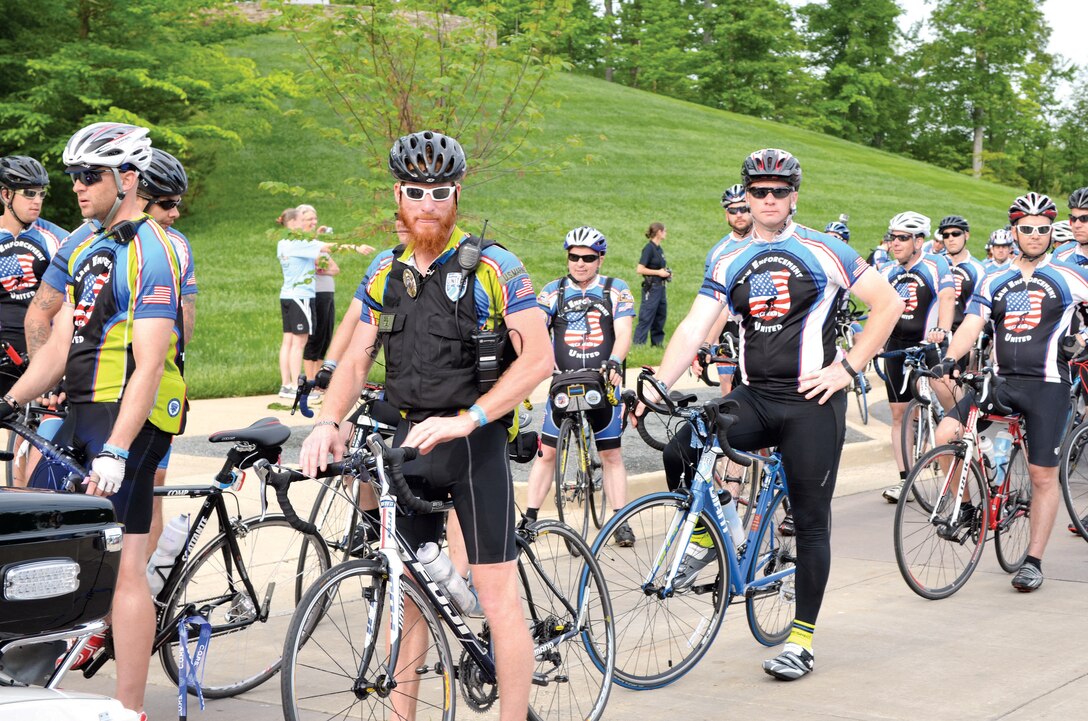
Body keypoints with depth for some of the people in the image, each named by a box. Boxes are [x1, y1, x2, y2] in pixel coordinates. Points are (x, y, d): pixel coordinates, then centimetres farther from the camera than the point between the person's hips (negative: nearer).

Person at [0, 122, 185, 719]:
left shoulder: (150, 253, -13)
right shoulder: (85, 250, 16)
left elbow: (148, 366, -20)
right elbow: (62, 342, 17)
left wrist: (117, 450, -26)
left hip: (128, 420, -9)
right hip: (81, 415, 9)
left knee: (123, 567, -9)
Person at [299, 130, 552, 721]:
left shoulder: (494, 267, -8)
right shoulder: (385, 272, 8)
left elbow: (537, 359, -14)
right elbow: (356, 358, 11)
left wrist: (465, 419, -22)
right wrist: (328, 423, -8)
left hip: (475, 445, -5)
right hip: (409, 444, 5)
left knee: (498, 599, -5)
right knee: (405, 595, 8)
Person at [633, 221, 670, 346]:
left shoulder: (659, 249, 13)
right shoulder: (649, 248, -12)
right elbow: (640, 269, -18)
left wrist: (666, 272, 7)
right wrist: (658, 272, -15)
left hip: (660, 287, 9)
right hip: (651, 287, -9)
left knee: (660, 316, 12)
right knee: (646, 318, -8)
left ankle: (657, 343, 20)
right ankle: (638, 343, -5)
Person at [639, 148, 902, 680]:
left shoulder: (823, 251, -2)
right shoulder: (729, 261, 8)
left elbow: (889, 303, 0)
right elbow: (693, 328, 0)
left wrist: (847, 367, -7)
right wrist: (657, 387, -13)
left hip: (811, 401, -3)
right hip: (754, 396, 3)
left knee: (810, 521, 1)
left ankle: (802, 640, 11)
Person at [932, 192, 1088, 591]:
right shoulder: (994, 282, 9)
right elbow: (971, 326, 2)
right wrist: (948, 359, -14)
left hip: (1047, 385, -3)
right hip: (1001, 380, 3)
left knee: (1043, 475, -1)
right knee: (946, 433, -16)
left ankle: (1033, 561, 10)